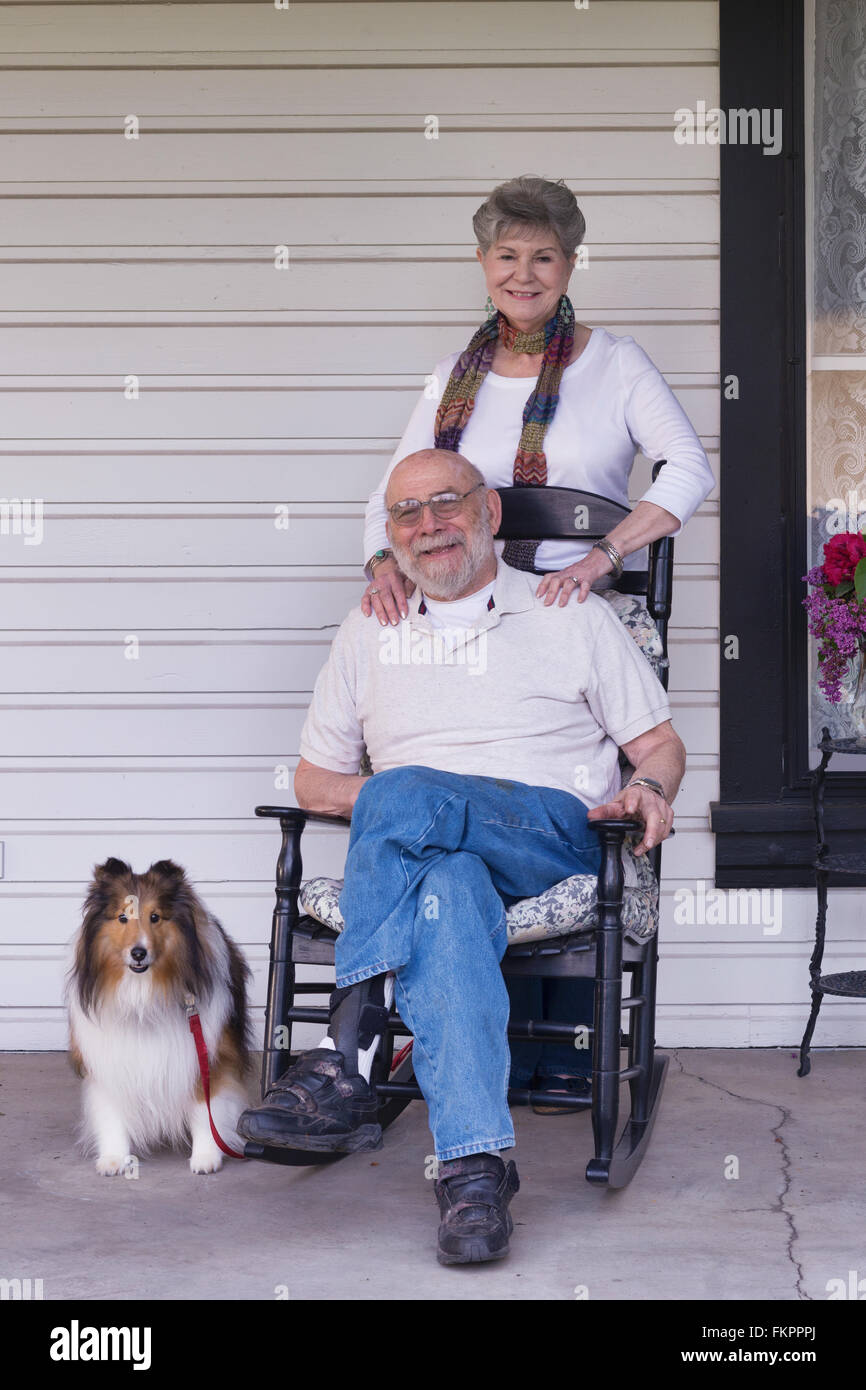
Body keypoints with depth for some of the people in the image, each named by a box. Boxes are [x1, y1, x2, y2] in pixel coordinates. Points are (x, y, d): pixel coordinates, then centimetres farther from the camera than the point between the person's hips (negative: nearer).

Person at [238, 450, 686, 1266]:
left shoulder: (572, 616, 16)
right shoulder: (367, 633, 22)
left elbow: (659, 743, 16)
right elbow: (314, 782, 23)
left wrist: (648, 791, -10)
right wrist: (393, 802, 1)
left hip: (556, 838, -2)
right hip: (431, 853, 2)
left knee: (401, 795, -35)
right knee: (443, 893, -39)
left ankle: (345, 1065, -40)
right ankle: (473, 1166, -51)